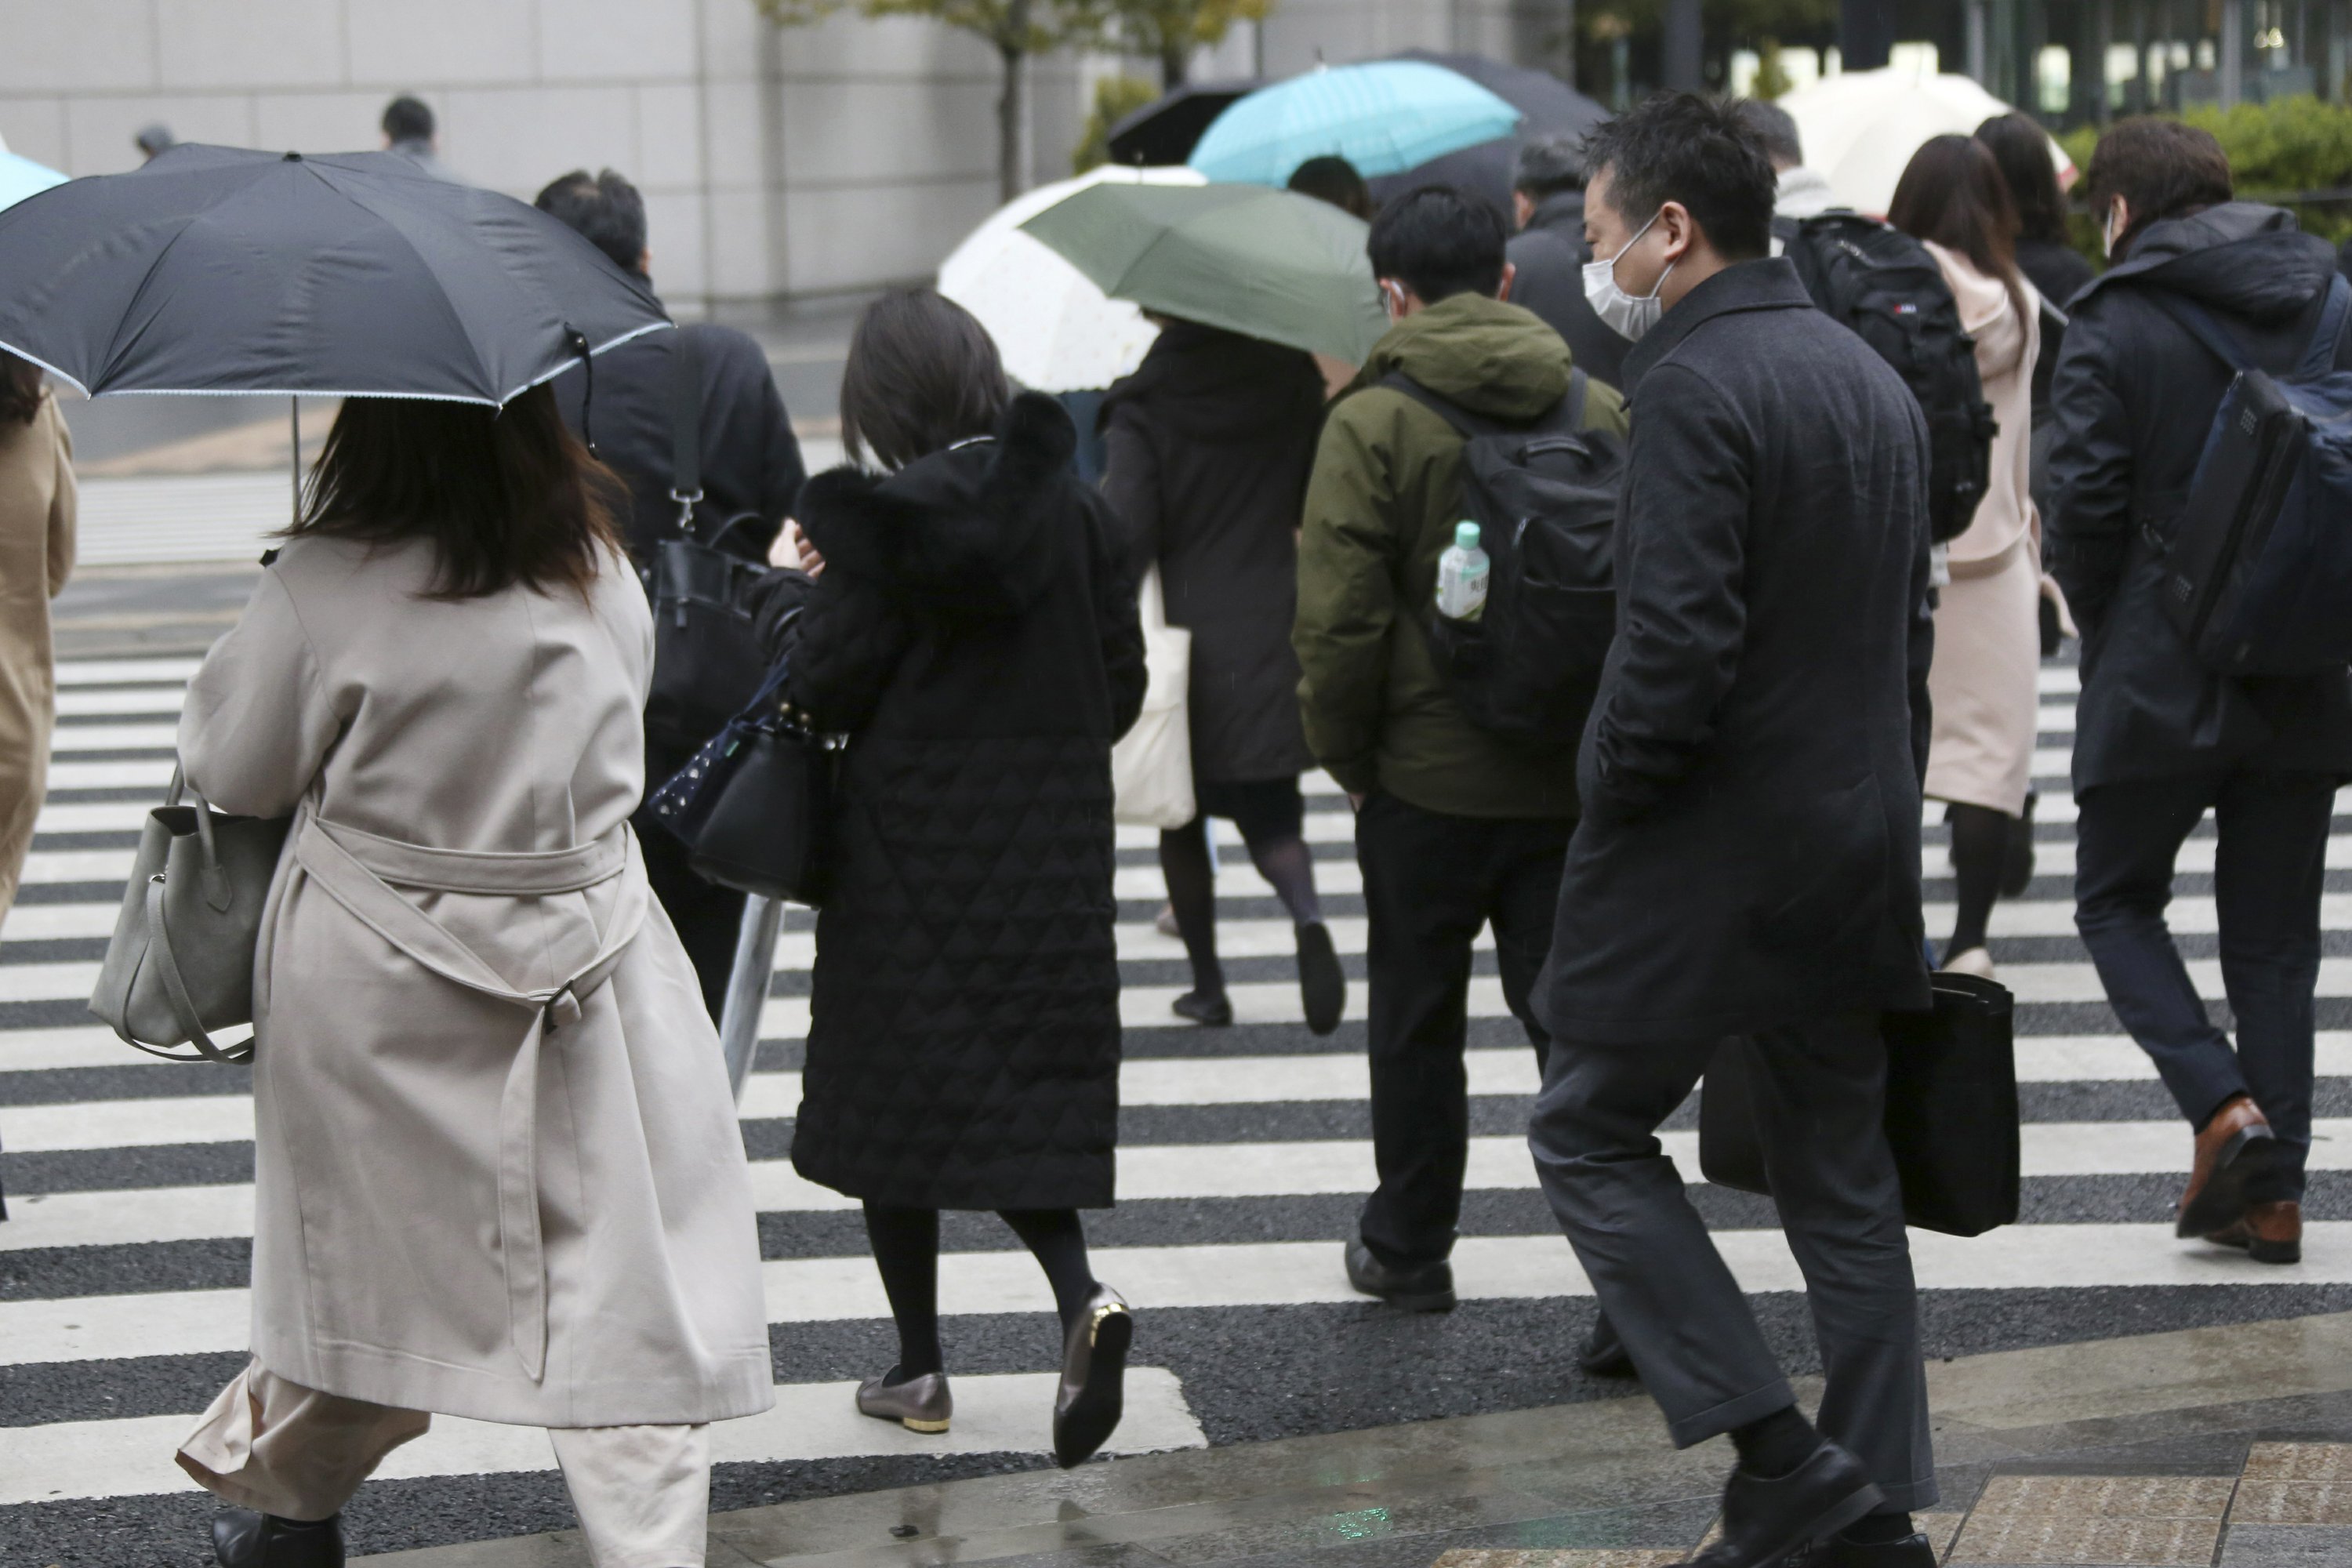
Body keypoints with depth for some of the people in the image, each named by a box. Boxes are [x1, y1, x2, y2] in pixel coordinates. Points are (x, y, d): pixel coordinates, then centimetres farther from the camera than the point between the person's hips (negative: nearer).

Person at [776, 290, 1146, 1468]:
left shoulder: (881, 521, -13)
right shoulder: (1070, 506, 0)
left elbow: (824, 686, -12)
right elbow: (1123, 680, 5)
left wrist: (804, 603, 6)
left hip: (911, 849, -4)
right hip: (1050, 844, 4)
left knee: (894, 1094, 9)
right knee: (1031, 1087, 11)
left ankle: (920, 1368, 14)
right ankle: (1081, 1294, -15)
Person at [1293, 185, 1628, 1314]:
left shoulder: (1372, 424, -11)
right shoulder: (1605, 415, 1)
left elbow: (1339, 622, -13)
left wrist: (1347, 758, 1)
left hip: (1426, 783, -2)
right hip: (1574, 783, 3)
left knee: (1418, 1021, 14)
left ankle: (1408, 1251, 27)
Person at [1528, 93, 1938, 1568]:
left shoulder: (1696, 384, -17)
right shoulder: (1874, 379, 12)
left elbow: (1677, 635, -24)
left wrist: (1613, 795, -11)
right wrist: (1884, 794, 19)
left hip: (1707, 848, -8)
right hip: (1859, 841, 8)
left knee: (1592, 1133, 5)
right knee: (1843, 1179, 13)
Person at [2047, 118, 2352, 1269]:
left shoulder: (2114, 327, -10)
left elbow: (2086, 506, -13)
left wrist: (2103, 628, 4)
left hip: (2161, 677, -4)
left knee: (2117, 899, 12)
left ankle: (2222, 1105, -8)